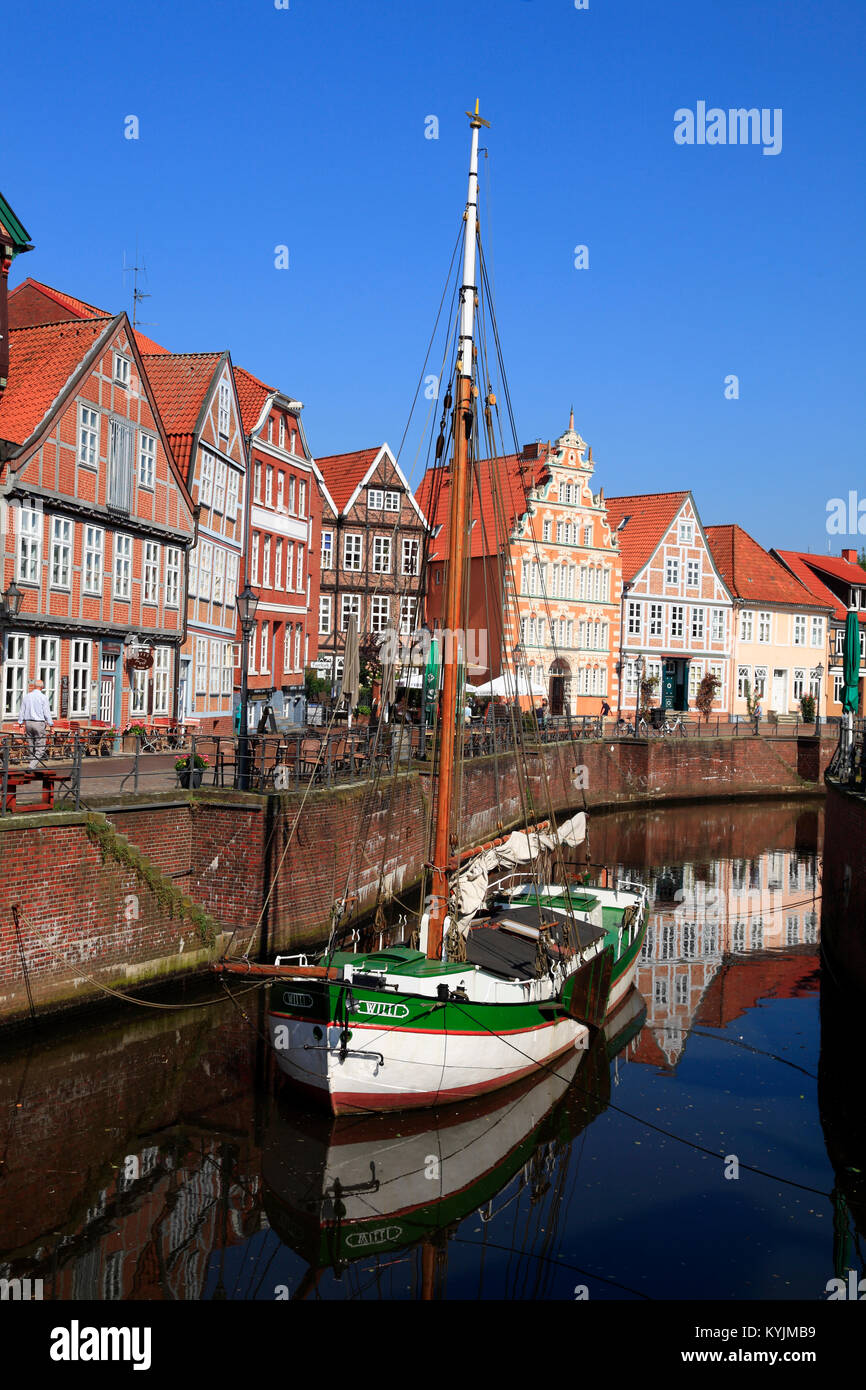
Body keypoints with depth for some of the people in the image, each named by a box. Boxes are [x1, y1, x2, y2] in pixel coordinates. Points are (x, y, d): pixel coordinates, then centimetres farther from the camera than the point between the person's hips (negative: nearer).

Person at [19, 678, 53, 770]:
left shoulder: (27, 696, 7)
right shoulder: (42, 697, -7)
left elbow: (21, 711, 12)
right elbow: (47, 712, -8)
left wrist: (21, 723, 20)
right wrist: (50, 724, -2)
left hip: (28, 723, 5)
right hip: (39, 723, -5)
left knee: (31, 746, 14)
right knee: (40, 747, -2)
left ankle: (33, 764, 21)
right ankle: (32, 765, -15)